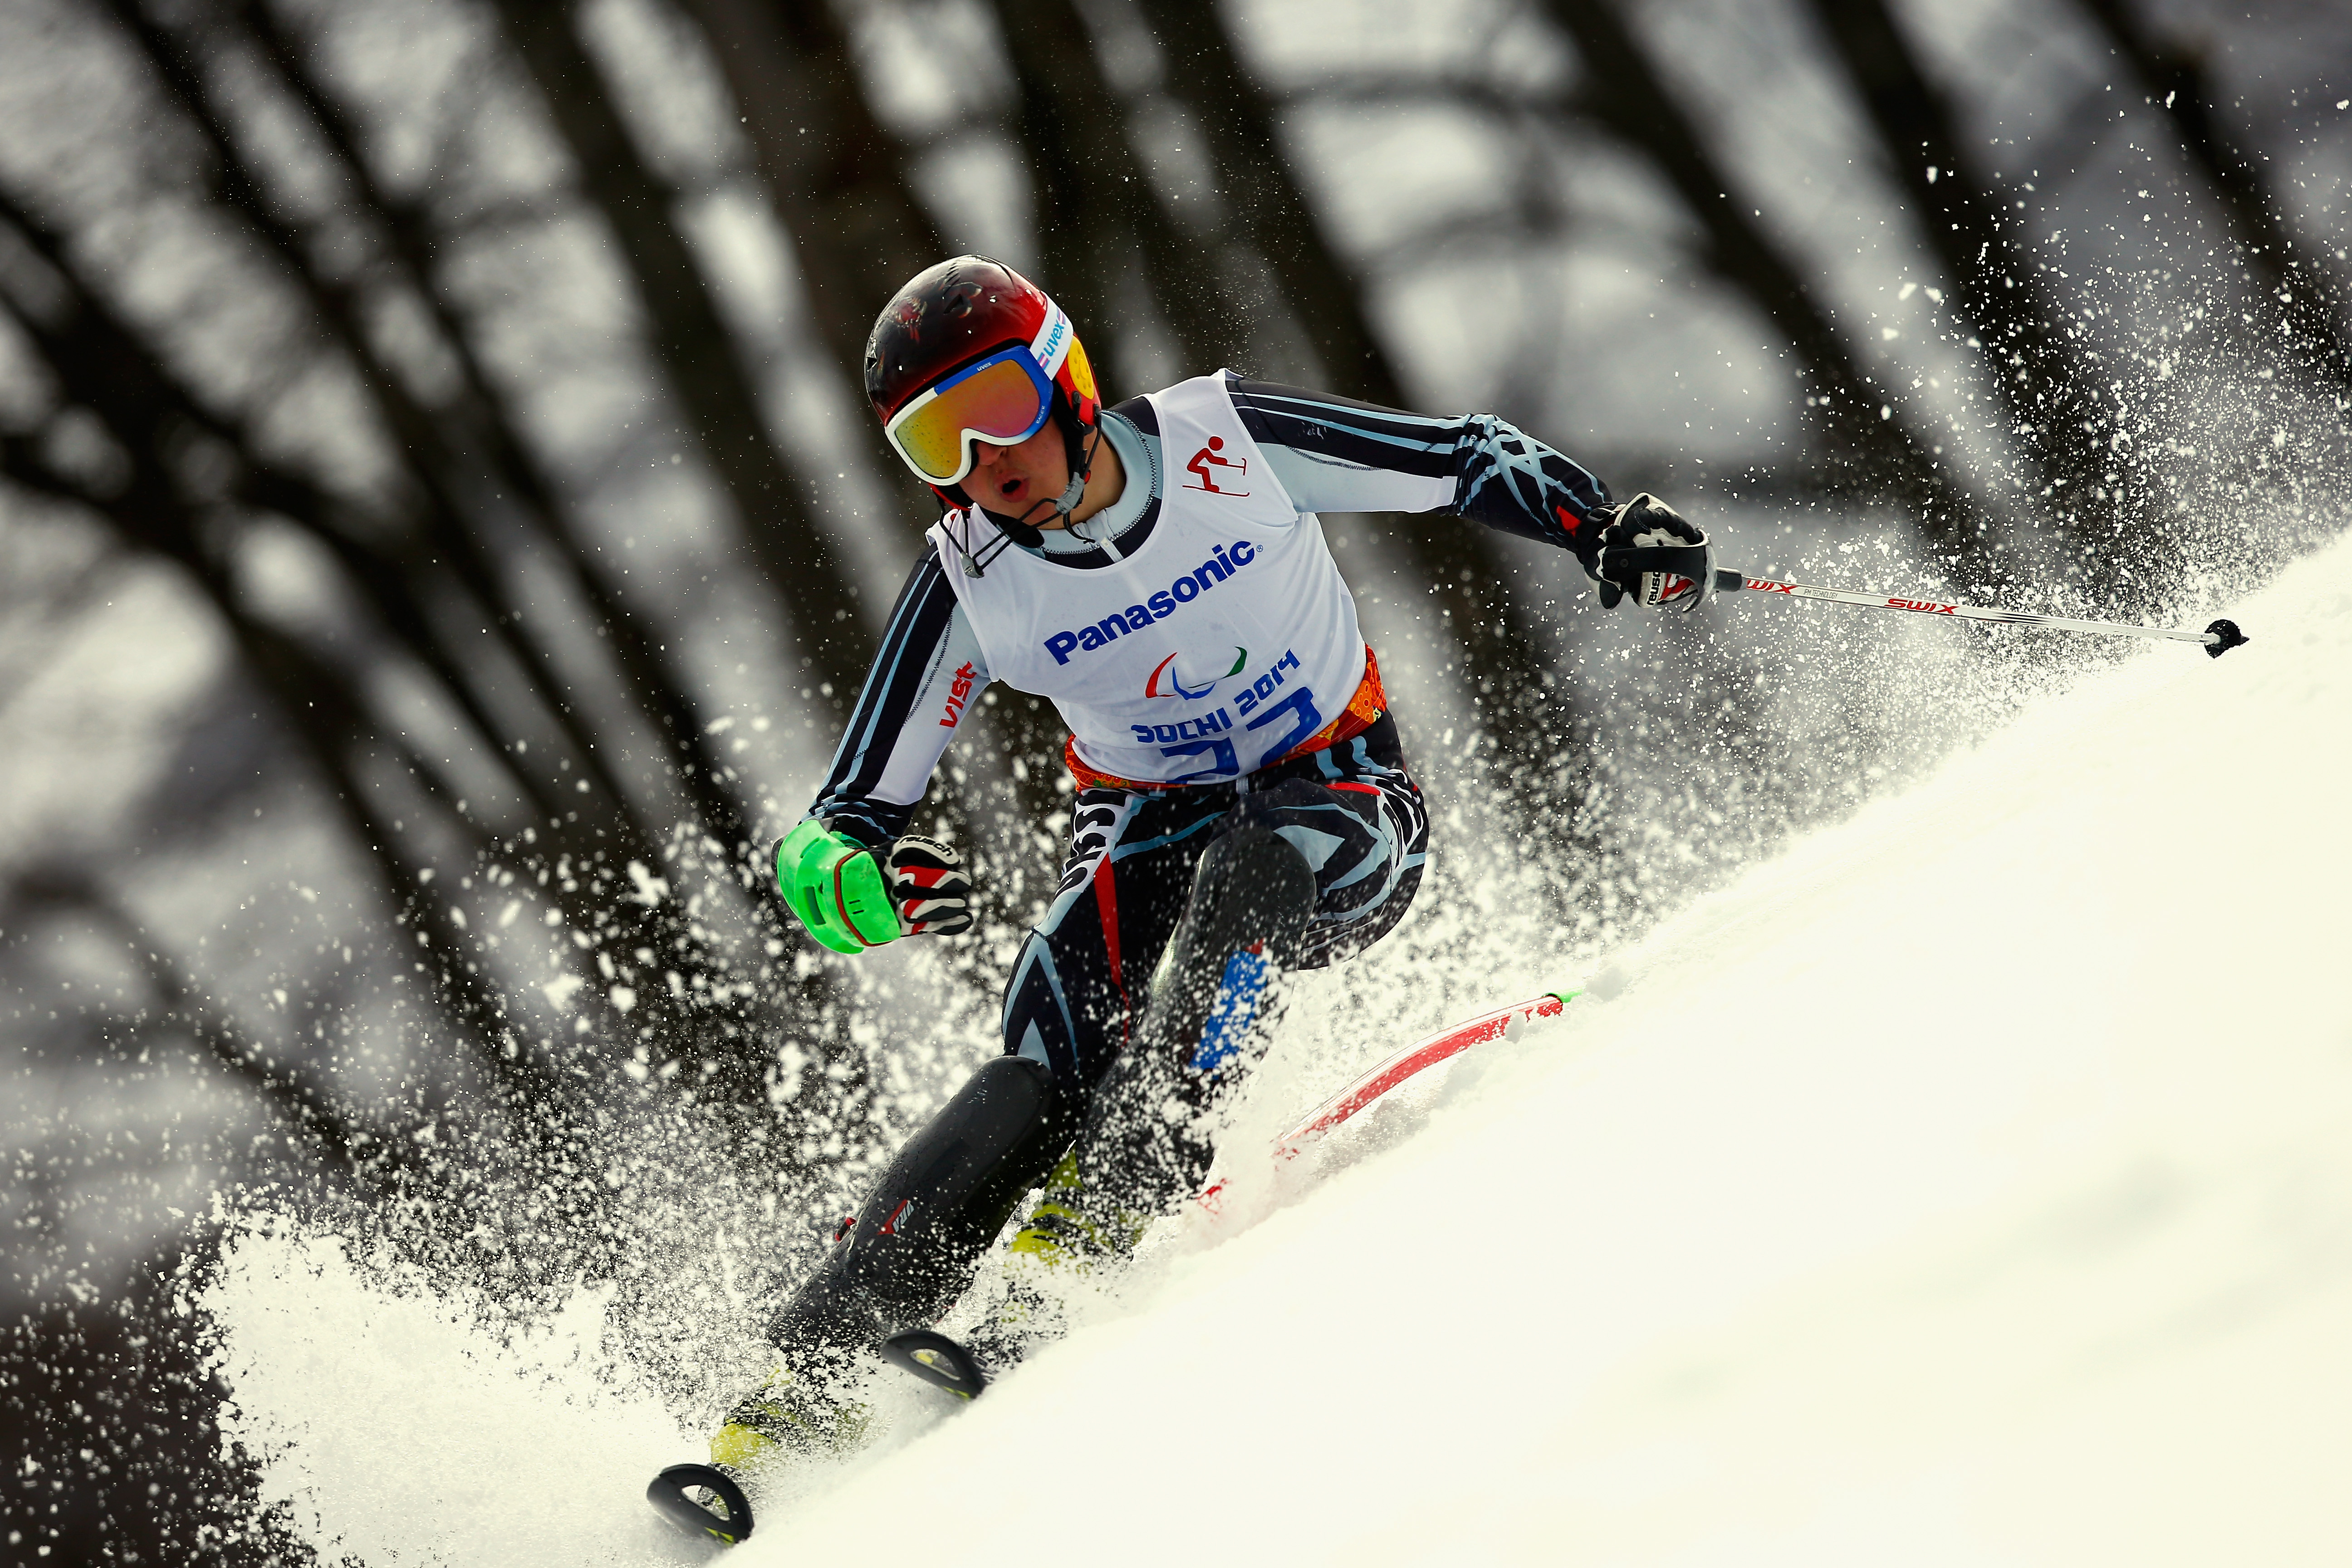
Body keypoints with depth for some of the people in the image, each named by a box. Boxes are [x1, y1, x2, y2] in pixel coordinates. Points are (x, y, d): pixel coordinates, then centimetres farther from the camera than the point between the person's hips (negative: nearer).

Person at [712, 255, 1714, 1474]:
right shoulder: (967, 582, -14)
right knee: (1052, 1067, -23)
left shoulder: (1223, 440, -18)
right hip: (1148, 829, 1)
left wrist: (1605, 532, -20)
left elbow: (1467, 461, -5)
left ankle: (1106, 1215, -37)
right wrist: (868, 882, -38)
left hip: (1343, 803, -1)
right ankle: (804, 1374, -27)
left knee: (1247, 872, -36)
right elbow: (838, 828, -14)